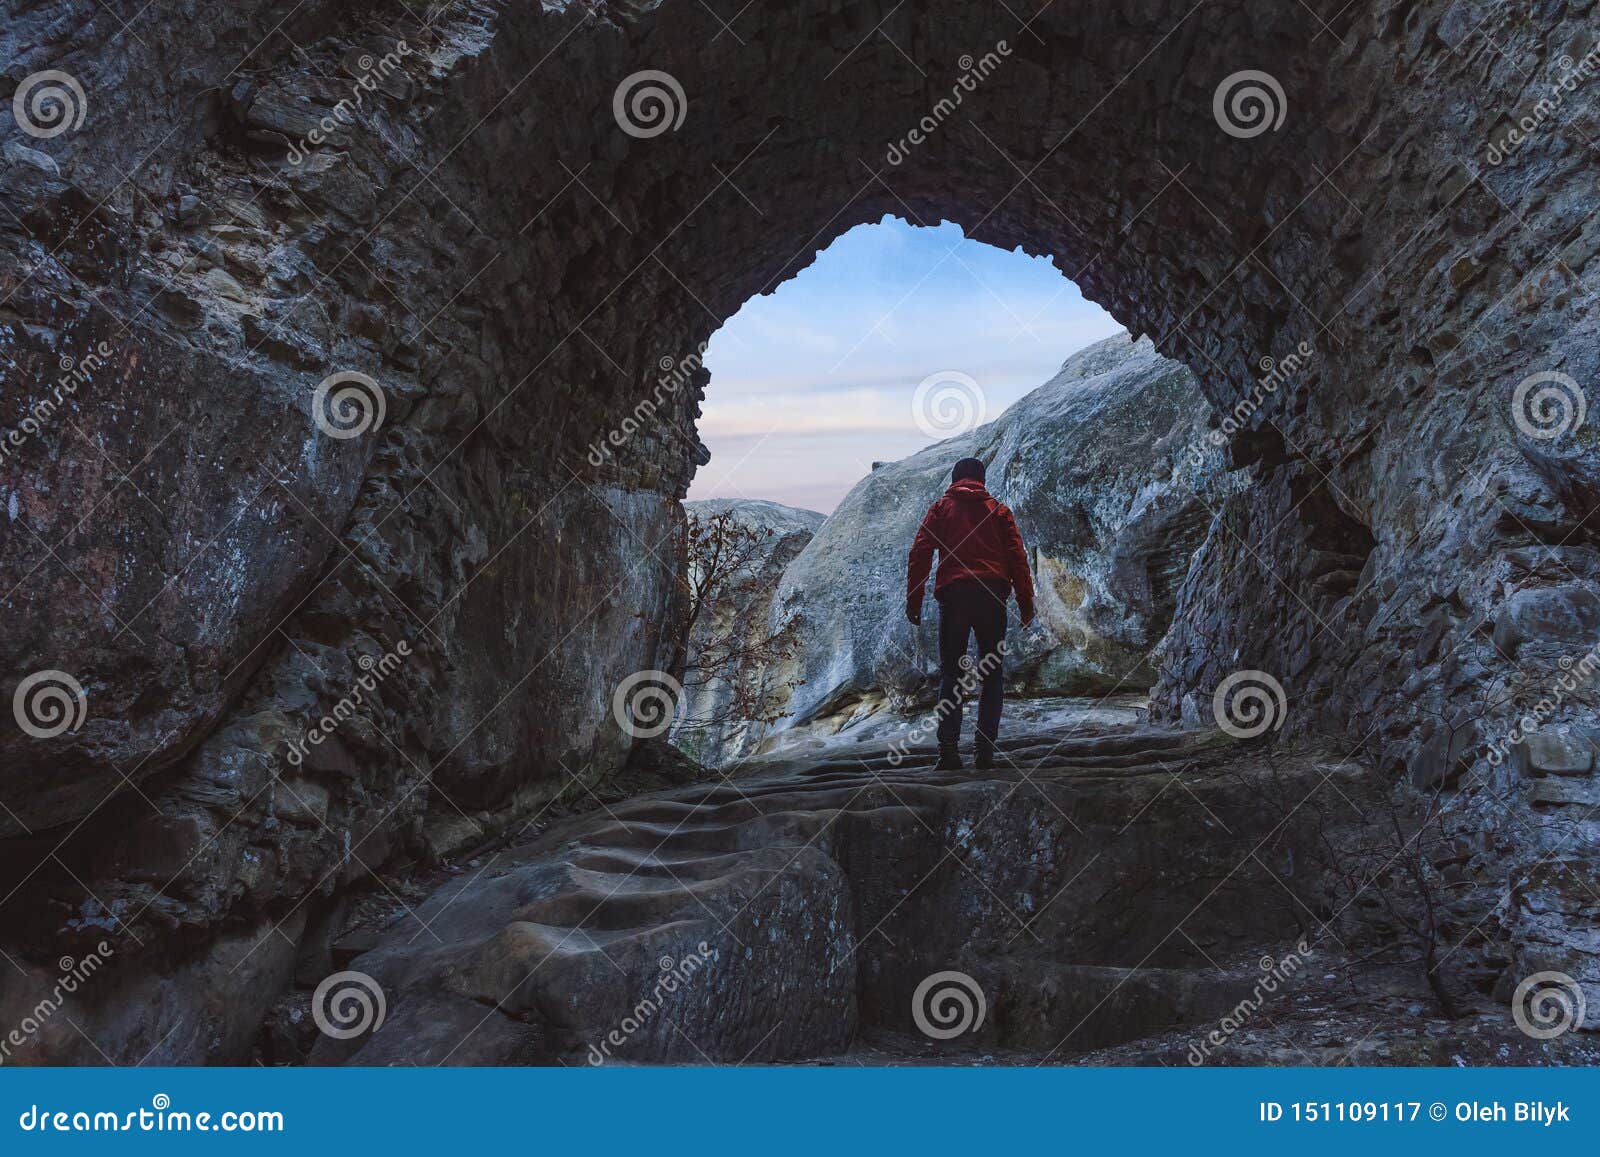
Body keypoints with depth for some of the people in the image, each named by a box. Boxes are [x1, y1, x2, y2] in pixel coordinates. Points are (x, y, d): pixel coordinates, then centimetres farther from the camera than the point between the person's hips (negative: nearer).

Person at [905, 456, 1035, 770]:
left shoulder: (941, 509, 14)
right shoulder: (998, 511, 16)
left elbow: (919, 554, 4)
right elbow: (1018, 558, 7)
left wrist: (913, 601, 4)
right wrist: (1026, 604, 7)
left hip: (953, 594, -1)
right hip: (993, 596, 1)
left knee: (950, 673, 3)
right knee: (992, 674, 8)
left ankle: (949, 750, -8)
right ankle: (986, 750, 1)